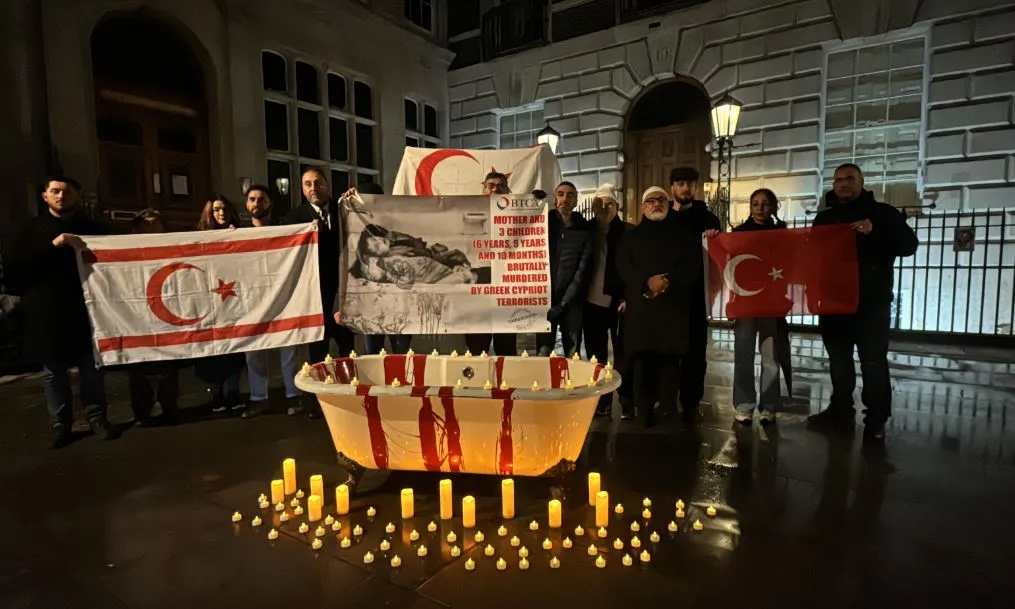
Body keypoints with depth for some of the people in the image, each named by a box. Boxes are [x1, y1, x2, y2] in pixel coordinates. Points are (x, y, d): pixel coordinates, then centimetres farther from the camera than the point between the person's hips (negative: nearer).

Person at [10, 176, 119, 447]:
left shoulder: (90, 227, 9)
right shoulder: (33, 228, 7)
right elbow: (16, 267, -4)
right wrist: (52, 245, -17)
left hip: (84, 309, 0)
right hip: (47, 312, 0)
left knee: (91, 367, 4)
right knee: (53, 372, 6)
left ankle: (97, 418, 14)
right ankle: (61, 424, 15)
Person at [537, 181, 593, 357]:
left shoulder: (585, 229, 2)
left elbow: (582, 270, -3)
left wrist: (563, 304, -10)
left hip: (571, 303, 0)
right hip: (545, 300, 0)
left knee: (572, 355, 2)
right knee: (543, 354, -1)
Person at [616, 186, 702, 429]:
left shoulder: (683, 234, 15)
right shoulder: (632, 236, 15)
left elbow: (692, 266, 3)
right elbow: (623, 267, 2)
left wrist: (668, 282, -15)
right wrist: (647, 282, -15)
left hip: (673, 307, 0)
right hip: (640, 307, 0)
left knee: (669, 361, -3)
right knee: (642, 361, -4)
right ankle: (643, 415, 3)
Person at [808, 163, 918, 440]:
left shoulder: (883, 213, 2)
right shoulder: (825, 218, 13)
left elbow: (909, 245, -8)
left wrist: (875, 231, -25)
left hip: (872, 301, -4)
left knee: (873, 361, -1)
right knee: (838, 359, 11)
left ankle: (876, 420, 7)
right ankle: (841, 411, 22)